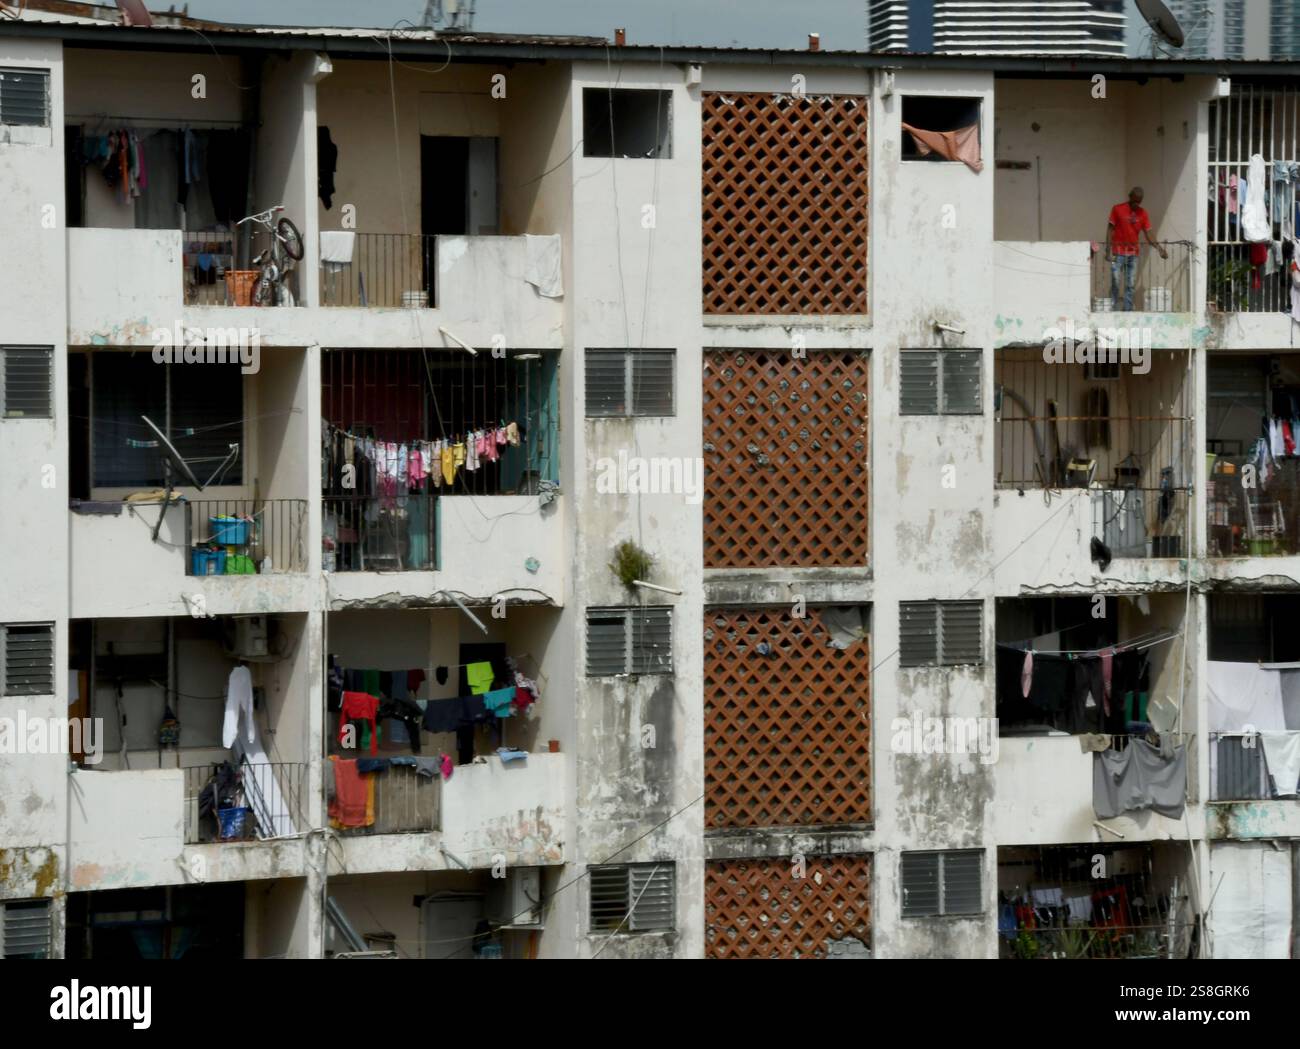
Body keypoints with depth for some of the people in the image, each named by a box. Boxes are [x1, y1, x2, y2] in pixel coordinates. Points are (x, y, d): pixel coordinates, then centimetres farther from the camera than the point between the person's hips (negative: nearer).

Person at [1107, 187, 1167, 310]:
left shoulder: (1142, 213, 6)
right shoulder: (1118, 209, -2)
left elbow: (1148, 235, 5)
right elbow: (1110, 230, -2)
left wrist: (1158, 248, -12)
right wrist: (1108, 251, -11)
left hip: (1133, 254, 3)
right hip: (1118, 253, -3)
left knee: (1130, 286, 2)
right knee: (1115, 284, -8)